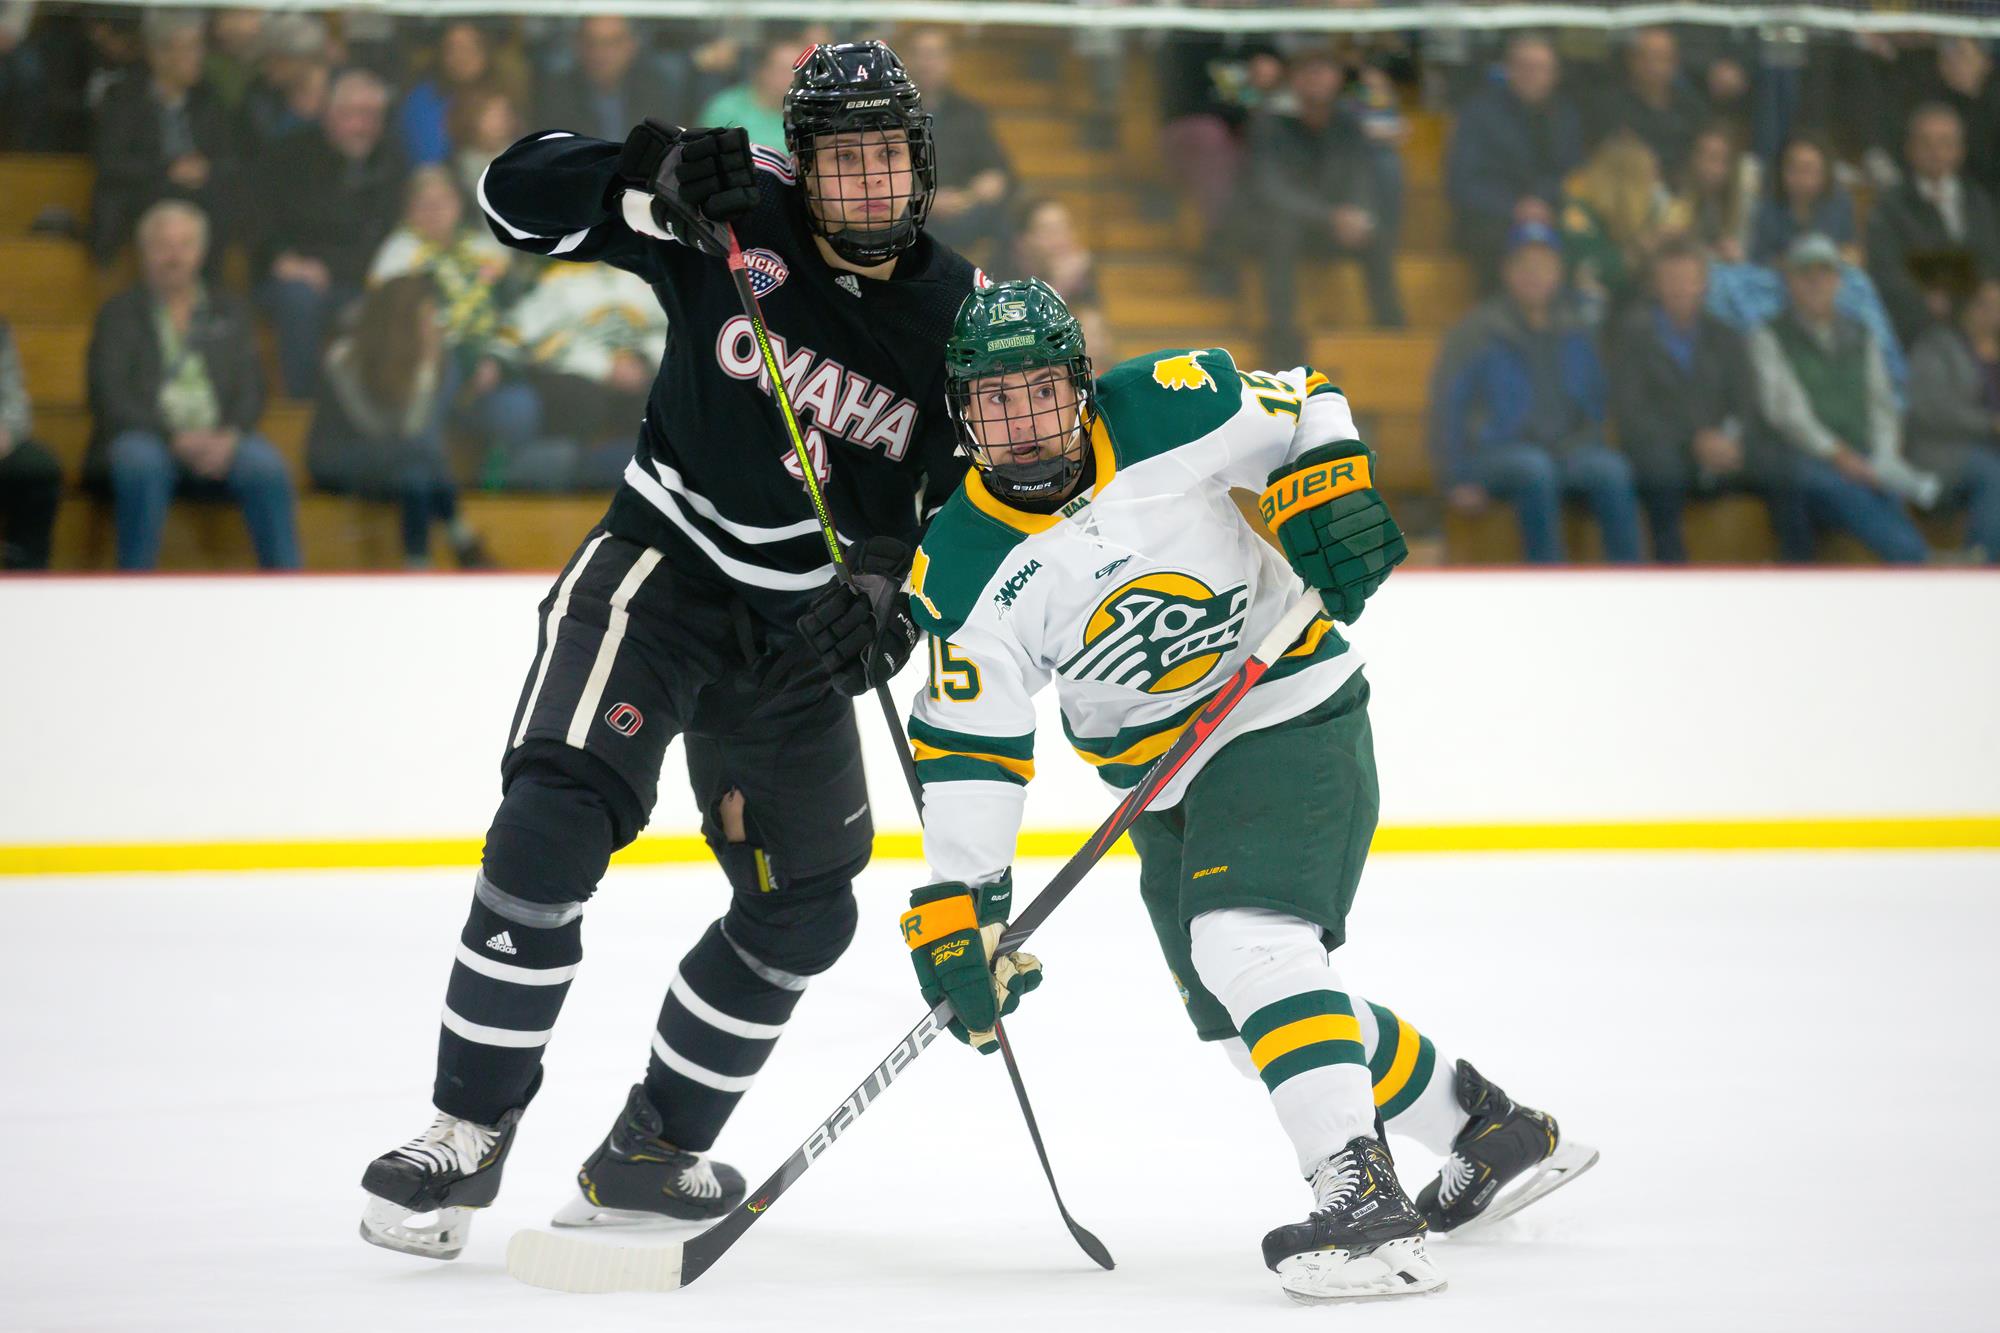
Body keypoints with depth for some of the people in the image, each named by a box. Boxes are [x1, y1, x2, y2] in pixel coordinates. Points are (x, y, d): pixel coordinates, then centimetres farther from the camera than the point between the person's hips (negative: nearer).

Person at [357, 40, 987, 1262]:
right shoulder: (742, 210, -11)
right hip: (664, 568, -5)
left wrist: (896, 591, -16)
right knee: (553, 822, -24)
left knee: (805, 912, 9)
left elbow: (976, 505, 3)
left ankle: (650, 1153, 26)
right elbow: (520, 193, -14)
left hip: (800, 627, 5)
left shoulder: (964, 316, -3)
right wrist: (655, 181, -31)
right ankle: (469, 1136, -15)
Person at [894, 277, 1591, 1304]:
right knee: (1239, 1016, 10)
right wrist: (957, 903, -15)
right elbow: (966, 745, -9)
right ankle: (1491, 1130, 28)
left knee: (1248, 942, -26)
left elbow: (1302, 405, 1)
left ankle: (1361, 1199, -32)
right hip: (1163, 785, 5)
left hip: (1289, 712, -5)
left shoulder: (1167, 411, -16)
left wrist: (1324, 487, -19)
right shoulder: (962, 573, -9)